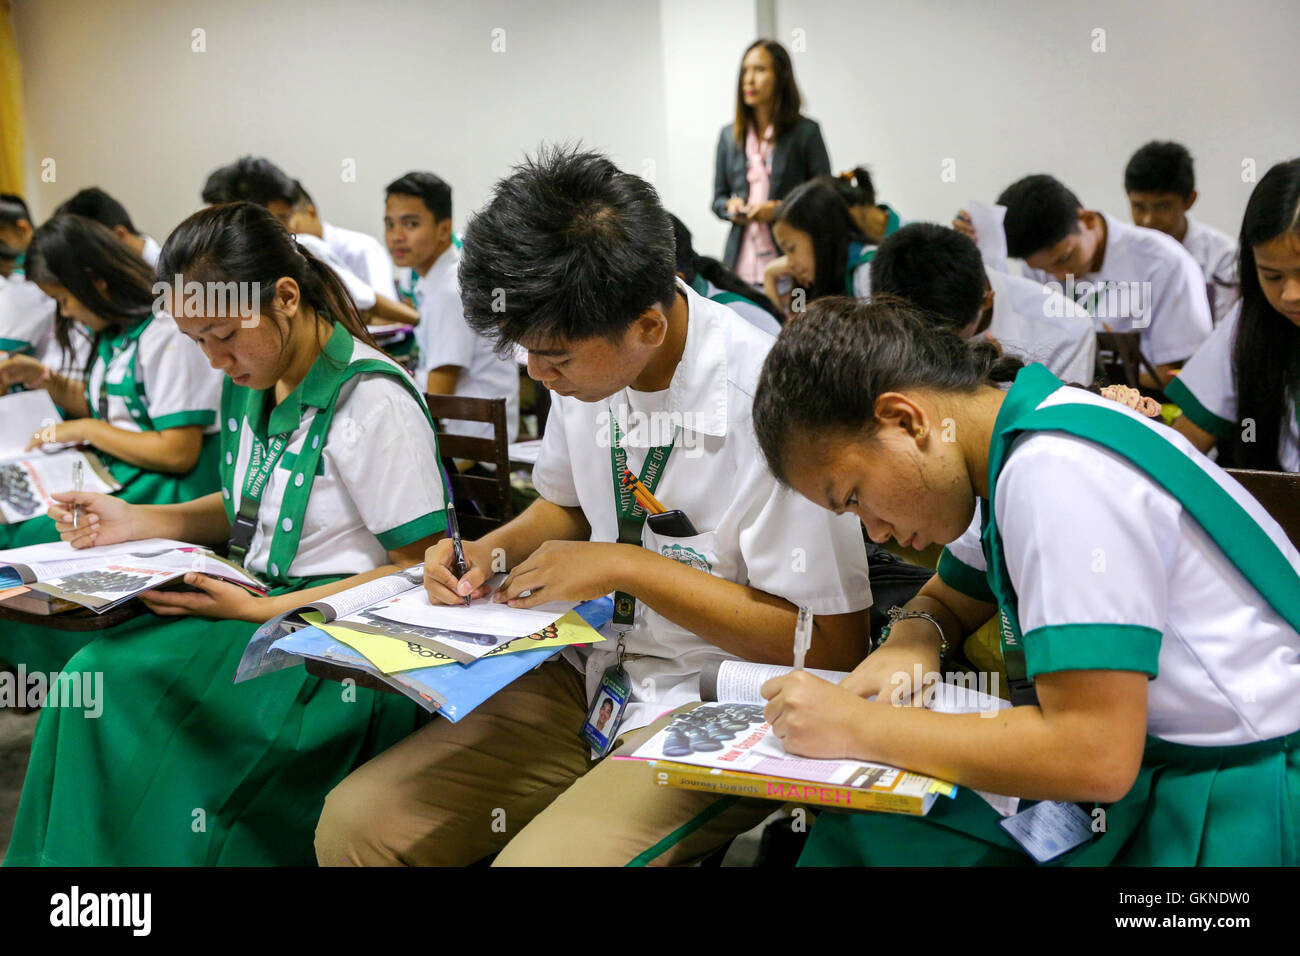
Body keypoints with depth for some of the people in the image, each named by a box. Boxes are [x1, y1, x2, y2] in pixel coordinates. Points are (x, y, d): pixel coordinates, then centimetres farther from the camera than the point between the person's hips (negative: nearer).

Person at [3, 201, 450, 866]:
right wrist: (135, 522, 6)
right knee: (95, 676, -15)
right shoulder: (249, 381, 9)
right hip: (261, 599, 8)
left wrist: (262, 611, -17)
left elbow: (419, 568, -14)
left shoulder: (372, 401, -16)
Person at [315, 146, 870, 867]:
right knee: (353, 822, -6)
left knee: (540, 859, -29)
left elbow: (833, 642, -19)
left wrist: (627, 567, -19)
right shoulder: (585, 358, 0)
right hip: (590, 672, 6)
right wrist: (491, 550, -3)